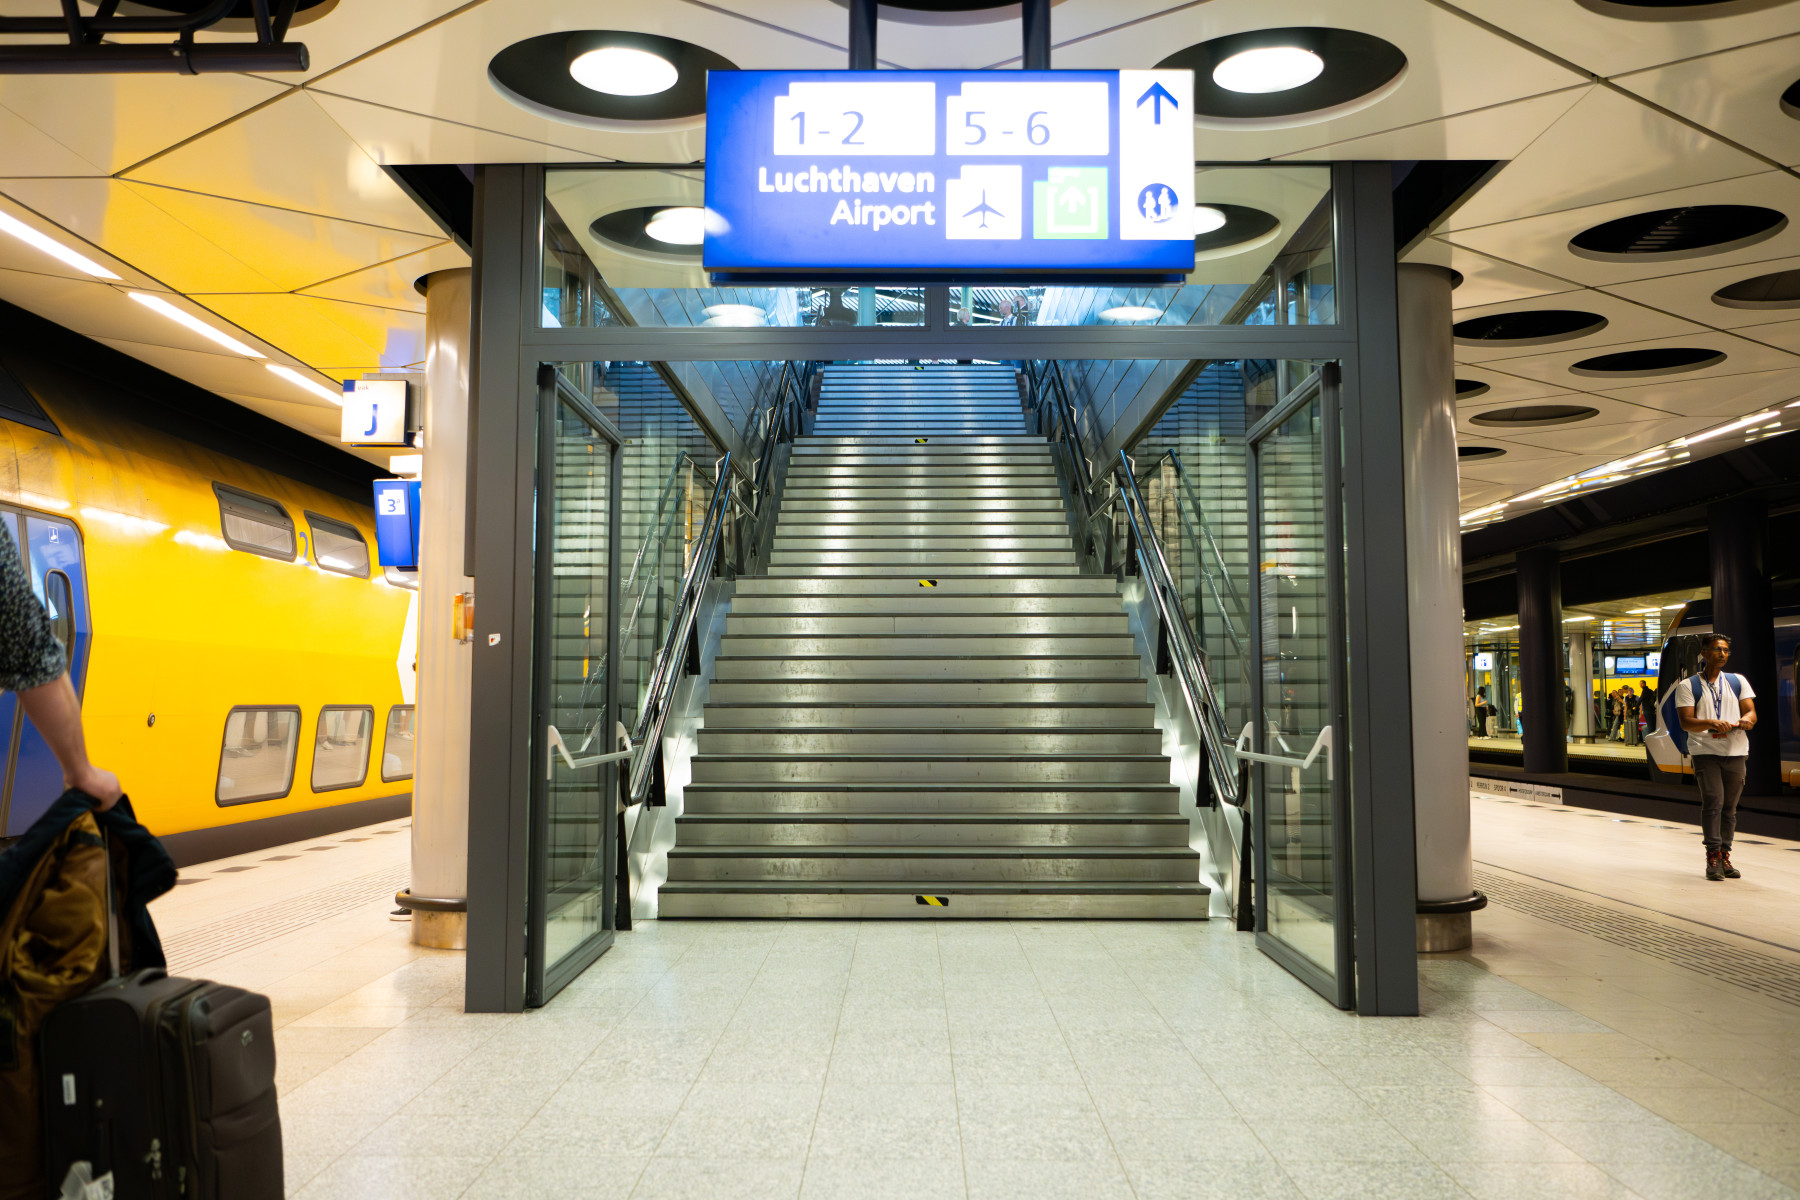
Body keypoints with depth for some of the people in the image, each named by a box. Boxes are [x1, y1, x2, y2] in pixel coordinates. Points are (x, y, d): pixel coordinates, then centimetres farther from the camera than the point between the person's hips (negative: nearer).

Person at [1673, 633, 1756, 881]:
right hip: (1704, 751, -3)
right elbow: (1686, 722, -6)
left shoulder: (1739, 682, 15)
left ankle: (1725, 857, 13)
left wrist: (1738, 723, -17)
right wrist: (1711, 723, -25)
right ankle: (1713, 857, -10)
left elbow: (1751, 713, 6)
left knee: (1729, 807, 5)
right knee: (1713, 802, -13)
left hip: (1736, 751, 3)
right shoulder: (1687, 686, 3)